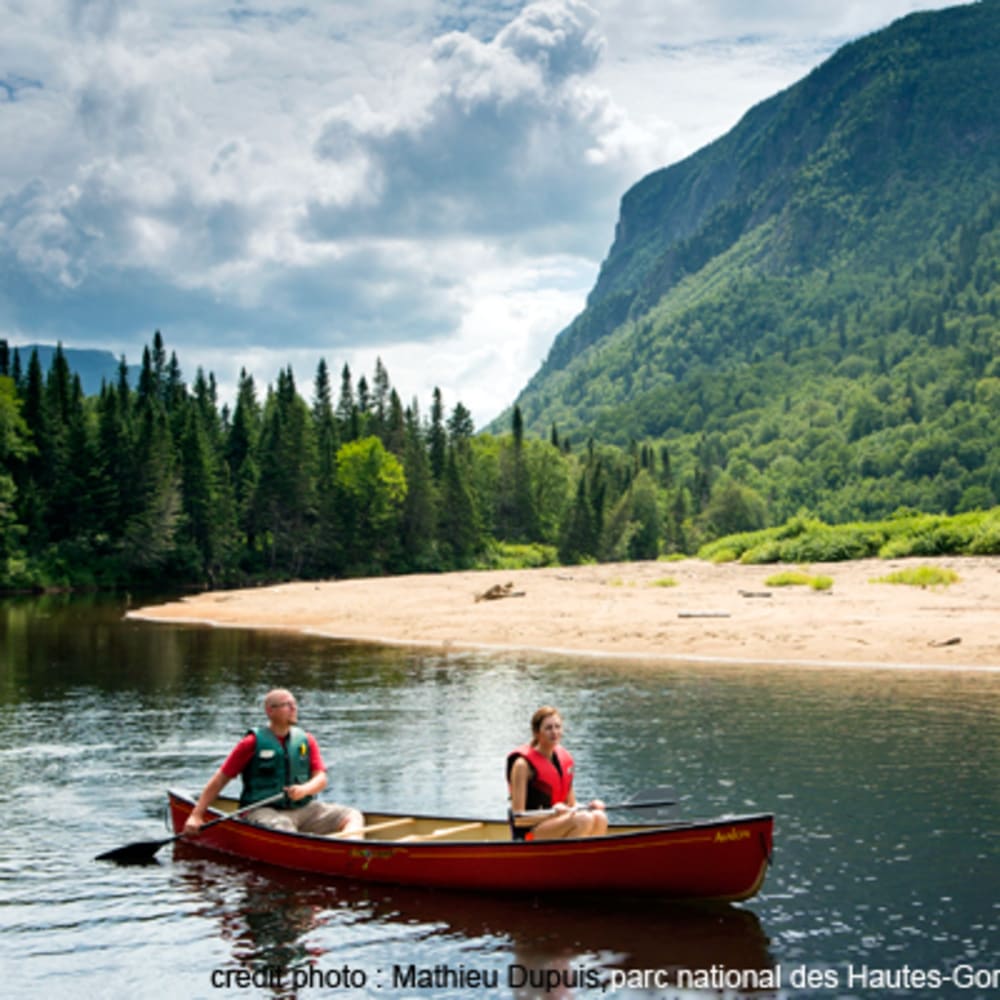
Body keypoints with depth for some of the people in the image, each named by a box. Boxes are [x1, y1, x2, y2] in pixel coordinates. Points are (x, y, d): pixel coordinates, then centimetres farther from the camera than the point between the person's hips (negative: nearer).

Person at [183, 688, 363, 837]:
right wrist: (196, 816, -4)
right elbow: (220, 779, 2)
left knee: (353, 816, -17)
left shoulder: (306, 740, 12)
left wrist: (305, 789, -19)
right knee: (282, 827, -38)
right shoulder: (252, 743, 0)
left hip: (303, 809, 5)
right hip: (264, 811, -4)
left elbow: (321, 778, 5)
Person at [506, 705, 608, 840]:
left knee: (600, 818, -19)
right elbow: (518, 819, -14)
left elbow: (571, 805, 20)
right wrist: (553, 813, -26)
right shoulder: (523, 764, -11)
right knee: (584, 819, -27)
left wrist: (588, 806, -2)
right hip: (529, 835, -7)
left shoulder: (565, 759, 11)